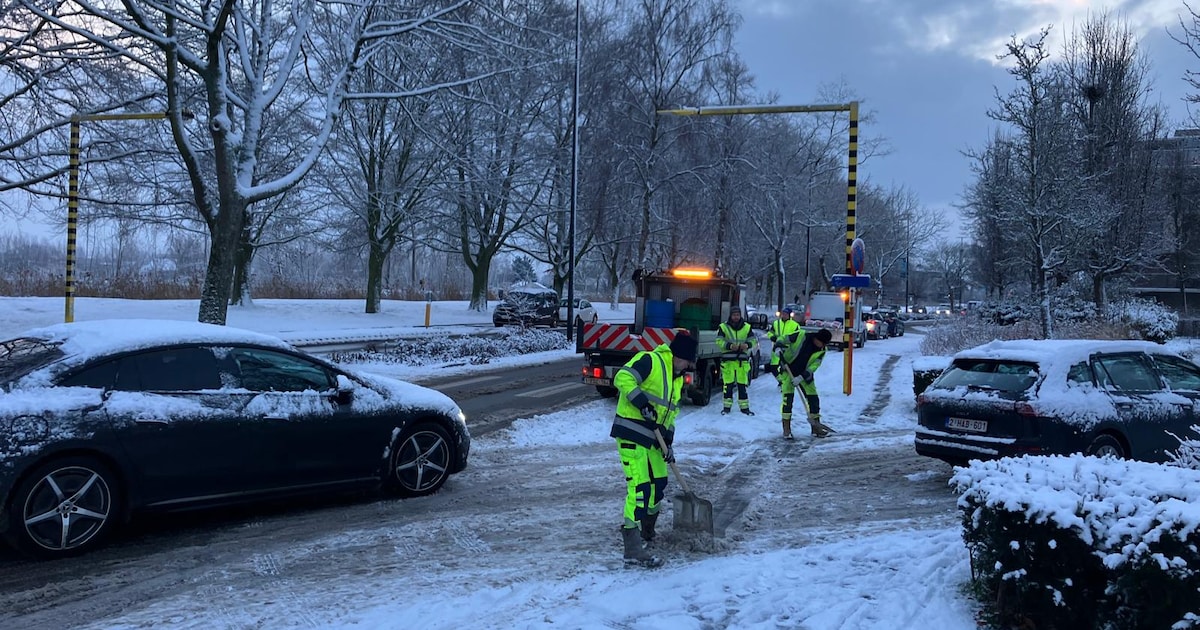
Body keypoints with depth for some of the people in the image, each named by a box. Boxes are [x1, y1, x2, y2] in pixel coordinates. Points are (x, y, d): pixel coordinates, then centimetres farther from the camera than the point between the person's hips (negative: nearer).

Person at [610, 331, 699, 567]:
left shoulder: (677, 378, 16)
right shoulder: (649, 361, -13)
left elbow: (671, 411, 18)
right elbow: (622, 379, -24)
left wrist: (668, 441, 7)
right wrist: (642, 403, -28)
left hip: (652, 437, 10)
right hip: (631, 434, -10)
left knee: (659, 483, 17)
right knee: (639, 487, -14)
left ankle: (647, 531, 38)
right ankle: (633, 550, -11)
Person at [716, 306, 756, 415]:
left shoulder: (747, 327, 9)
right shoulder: (723, 327, 2)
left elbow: (753, 341, 8)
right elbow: (719, 342, -6)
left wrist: (747, 345, -14)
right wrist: (729, 345, -22)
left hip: (742, 359, 2)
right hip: (728, 359, -2)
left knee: (742, 384, 4)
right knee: (728, 384, 0)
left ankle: (744, 406, 13)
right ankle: (726, 406, 10)